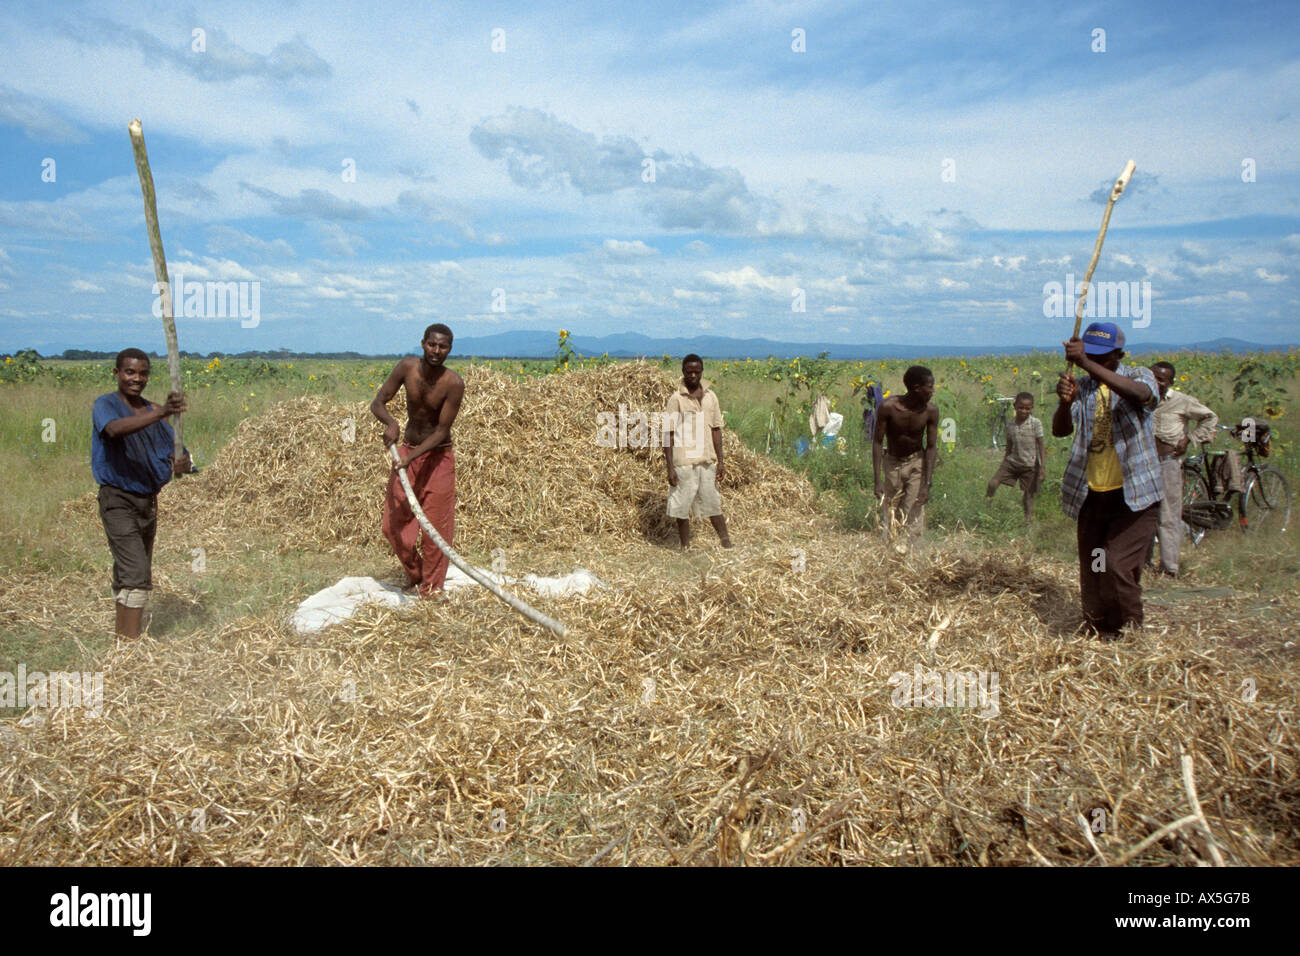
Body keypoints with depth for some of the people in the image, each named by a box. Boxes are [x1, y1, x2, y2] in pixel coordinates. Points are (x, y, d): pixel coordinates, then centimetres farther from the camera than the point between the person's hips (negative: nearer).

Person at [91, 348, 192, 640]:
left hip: (149, 500, 7)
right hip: (118, 501, -6)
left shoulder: (153, 411, 10)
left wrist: (180, 464, -16)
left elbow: (172, 451, 9)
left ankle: (121, 631, 28)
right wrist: (160, 413, -46)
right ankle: (130, 642, -15)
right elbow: (115, 429, -32)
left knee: (128, 573, 16)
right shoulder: (105, 405, -8)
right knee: (137, 574, -16)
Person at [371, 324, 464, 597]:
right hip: (407, 451, 4)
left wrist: (412, 456, -32)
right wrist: (391, 423, -28)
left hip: (437, 457, -4)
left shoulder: (453, 383, -20)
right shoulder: (407, 367, -9)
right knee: (393, 525, 7)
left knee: (436, 528, -1)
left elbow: (442, 430, -20)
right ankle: (414, 573, 31)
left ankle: (430, 590, 15)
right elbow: (378, 403, -5)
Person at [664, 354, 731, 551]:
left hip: (707, 460, 4)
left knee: (713, 504, 9)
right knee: (682, 508, 3)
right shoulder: (676, 398, -5)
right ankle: (685, 549, 13)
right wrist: (670, 467, -10)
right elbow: (668, 434, -6)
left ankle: (727, 544, 15)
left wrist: (720, 461, 8)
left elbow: (716, 429, 13)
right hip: (683, 462, -4)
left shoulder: (710, 396, 8)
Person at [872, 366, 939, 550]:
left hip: (917, 462, 0)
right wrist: (877, 480, -20)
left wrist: (926, 484, -18)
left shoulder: (931, 411, -18)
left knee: (914, 513, -8)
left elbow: (931, 447, -12)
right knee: (888, 511, 8)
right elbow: (877, 442, -16)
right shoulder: (888, 407, -23)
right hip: (892, 462, 0)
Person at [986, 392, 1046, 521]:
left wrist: (1043, 467, -13)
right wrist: (1002, 466, 13)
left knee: (1028, 495, 0)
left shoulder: (1036, 424, -6)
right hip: (1012, 462, 4)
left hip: (1029, 466, -3)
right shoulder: (1010, 425, 5)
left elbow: (1041, 447, -6)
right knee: (992, 483, -12)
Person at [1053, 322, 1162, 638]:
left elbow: (1140, 394, -29)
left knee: (1118, 566, -16)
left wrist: (1087, 364, -39)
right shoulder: (1081, 387, 6)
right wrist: (1065, 402, -33)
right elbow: (1060, 430, -10)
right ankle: (1098, 639, 26)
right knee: (1091, 576, 10)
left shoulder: (1138, 376, -2)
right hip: (1091, 497, 4)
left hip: (1133, 497, -4)